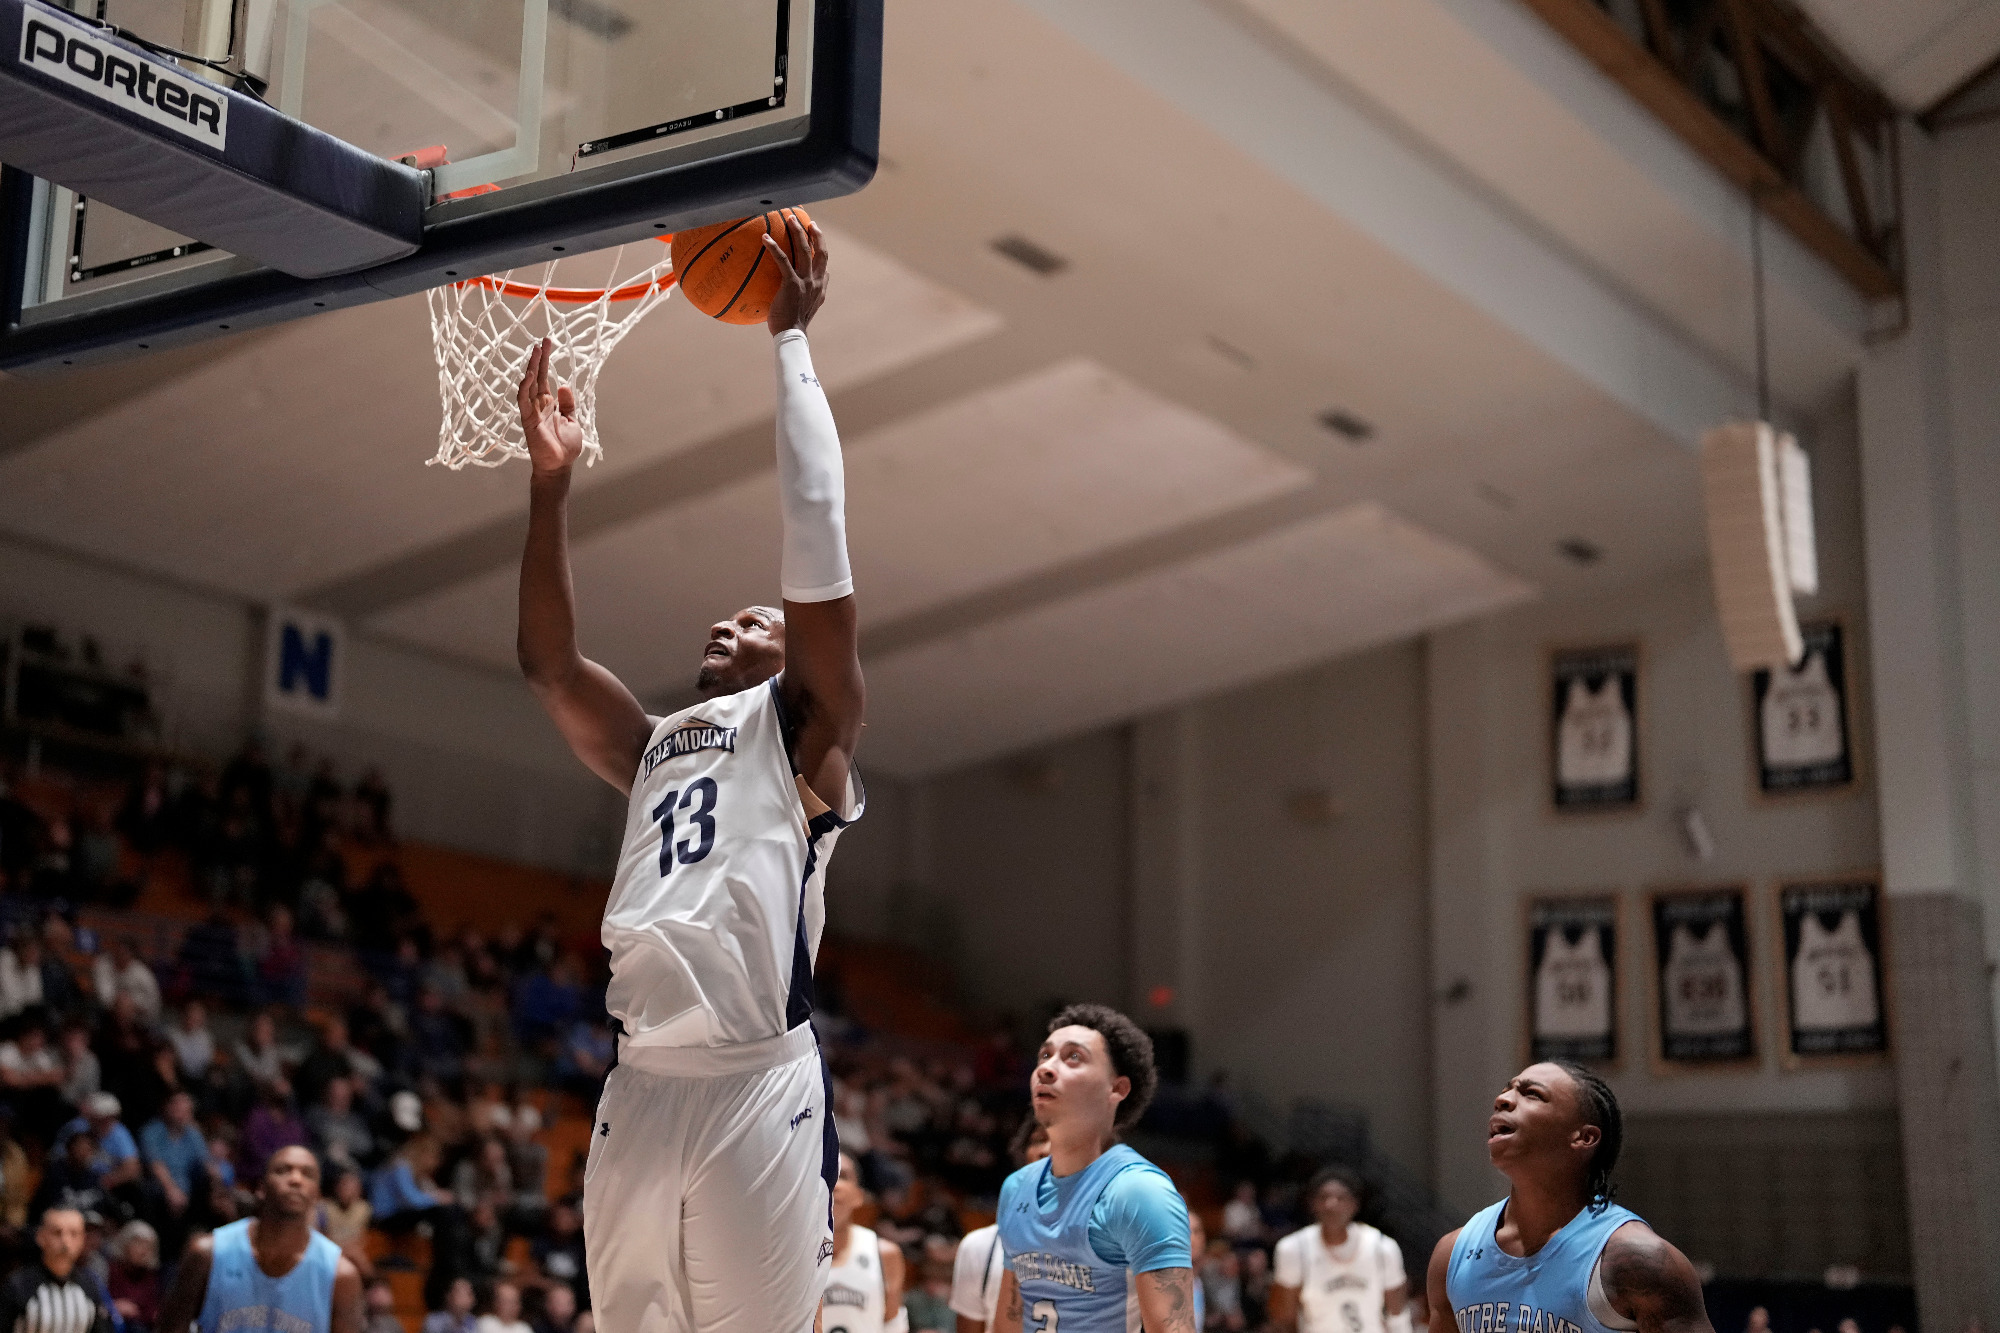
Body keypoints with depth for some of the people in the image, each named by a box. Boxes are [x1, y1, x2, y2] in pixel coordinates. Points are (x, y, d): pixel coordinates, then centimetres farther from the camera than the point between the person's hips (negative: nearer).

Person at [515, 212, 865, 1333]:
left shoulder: (804, 728, 8)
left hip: (760, 1087, -6)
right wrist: (552, 482, 12)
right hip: (642, 1089, 6)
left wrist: (792, 341, 0)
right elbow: (550, 663, 17)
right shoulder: (657, 748, 26)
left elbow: (817, 553, -3)